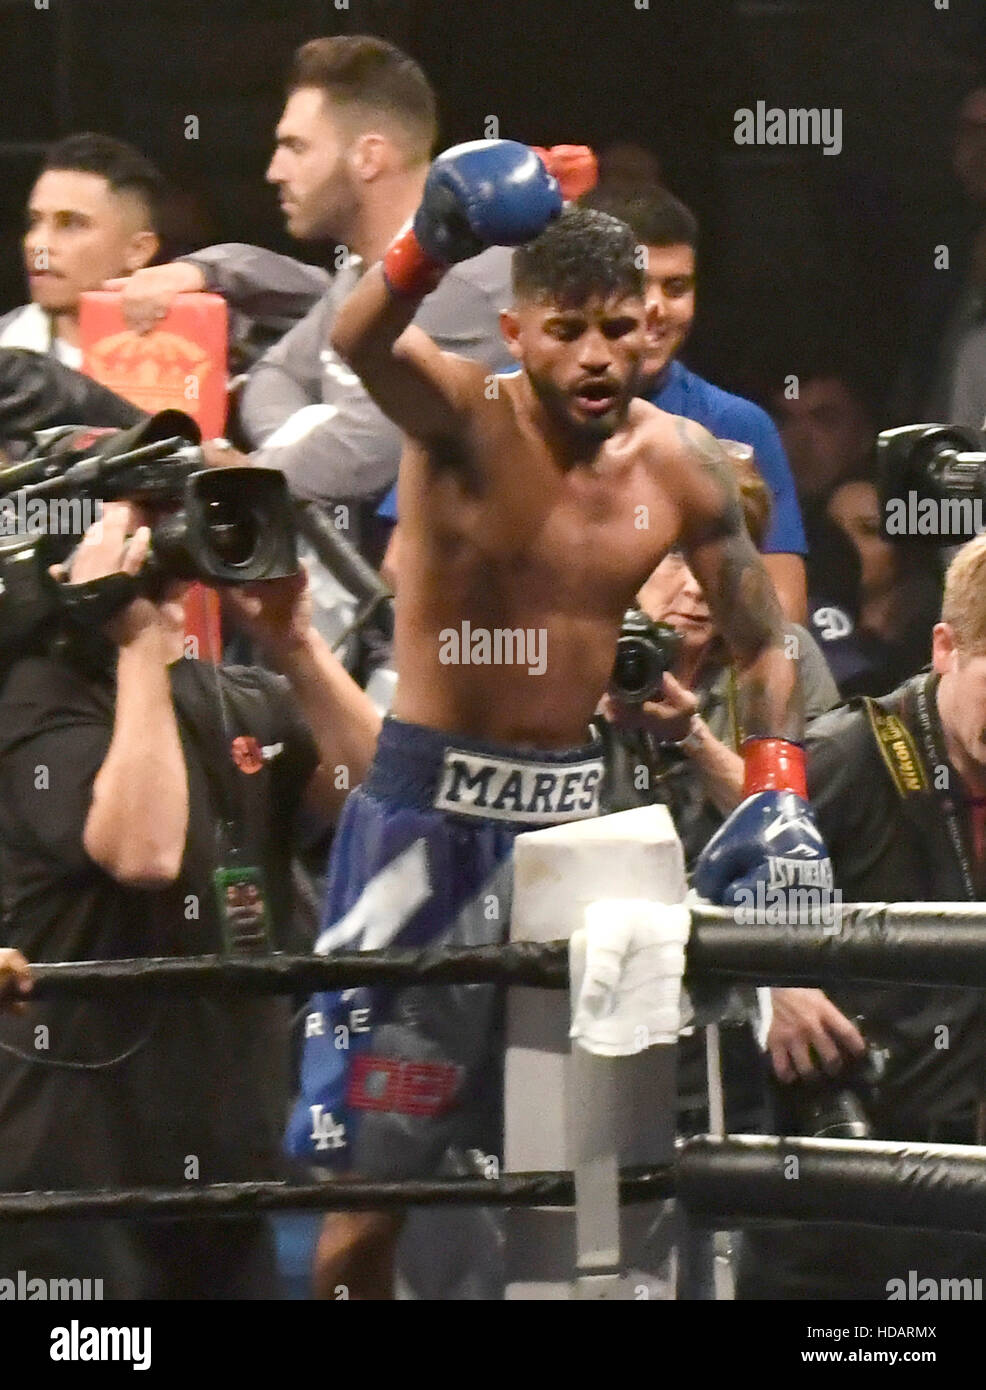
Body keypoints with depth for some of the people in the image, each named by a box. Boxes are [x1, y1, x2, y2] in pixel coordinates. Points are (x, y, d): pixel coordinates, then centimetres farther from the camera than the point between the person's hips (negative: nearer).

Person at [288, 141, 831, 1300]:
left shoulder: (678, 466, 2)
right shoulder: (463, 419, -10)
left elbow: (763, 647, 12)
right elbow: (358, 345, -33)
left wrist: (775, 793, -3)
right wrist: (427, 249, -53)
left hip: (570, 810, 4)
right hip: (428, 805, -4)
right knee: (370, 1173, -5)